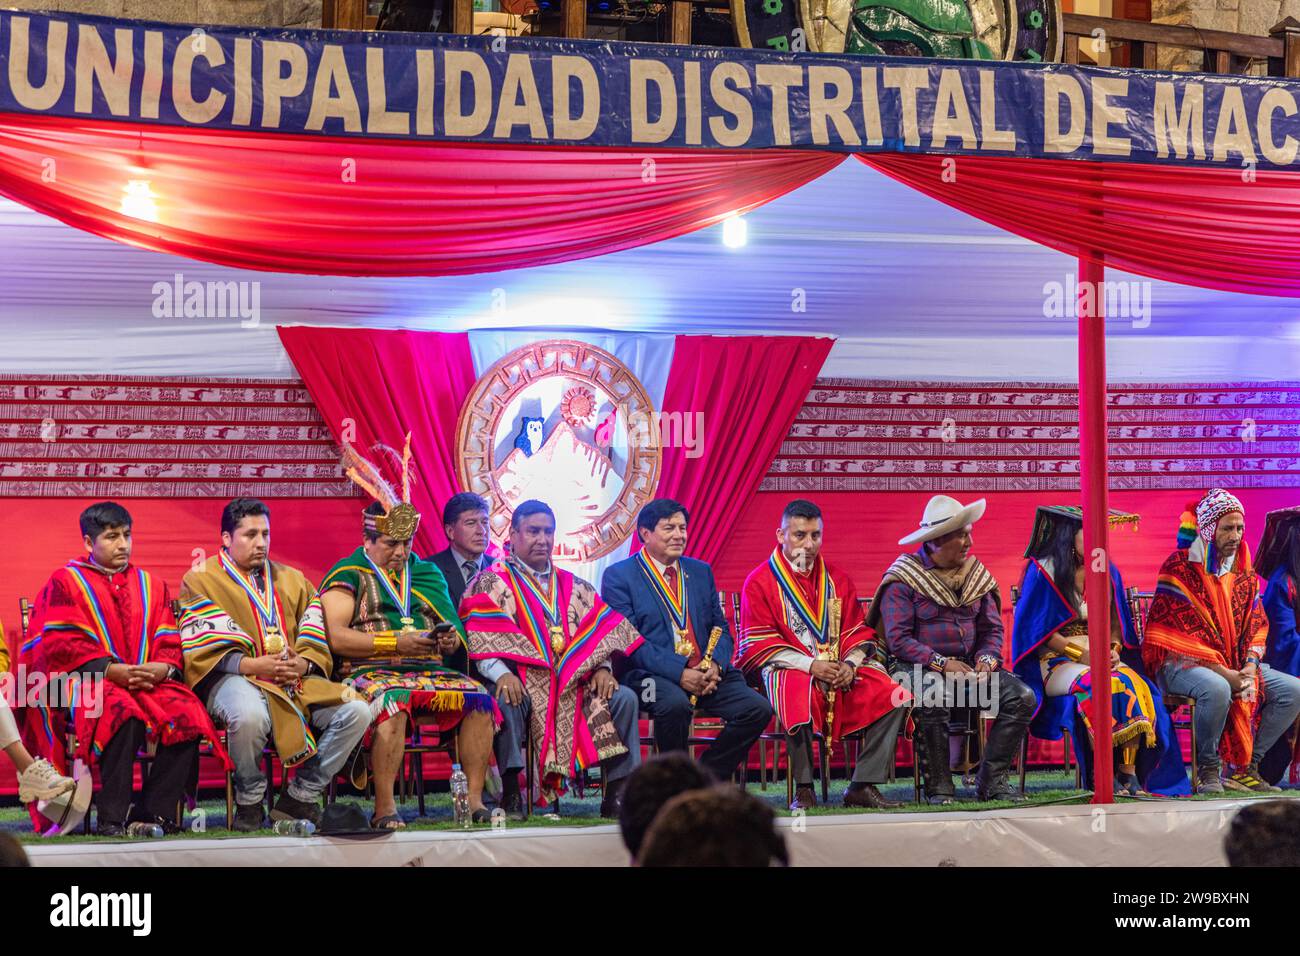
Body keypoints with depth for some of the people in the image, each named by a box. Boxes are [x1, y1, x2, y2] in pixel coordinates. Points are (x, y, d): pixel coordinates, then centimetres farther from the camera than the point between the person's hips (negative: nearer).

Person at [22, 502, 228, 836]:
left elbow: (169, 642, 13)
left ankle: (153, 813, -22)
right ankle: (112, 818, -31)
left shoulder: (151, 586, 22)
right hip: (86, 680, -4)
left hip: (150, 679, 4)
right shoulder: (64, 583, 9)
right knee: (125, 713, -38)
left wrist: (164, 668, -11)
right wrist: (111, 670, -18)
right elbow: (62, 646, -4)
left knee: (188, 713, -27)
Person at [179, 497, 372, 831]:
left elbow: (316, 640, 15)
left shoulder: (291, 579, 22)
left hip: (296, 678, 5)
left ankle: (300, 797, -5)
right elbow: (200, 650, -4)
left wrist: (302, 663, -8)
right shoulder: (200, 580, 7)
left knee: (356, 711, -18)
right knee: (250, 715, -41)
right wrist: (253, 665, -16)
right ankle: (249, 801, -13)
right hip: (233, 678, -5)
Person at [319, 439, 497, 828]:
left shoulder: (424, 573, 22)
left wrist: (450, 640, -4)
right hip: (374, 671, -5)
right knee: (392, 701, -38)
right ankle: (384, 807, -34)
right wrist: (396, 642, -15)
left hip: (430, 670, 5)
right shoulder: (348, 576, 5)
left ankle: (474, 799, -20)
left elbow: (453, 629, 21)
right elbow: (337, 637, -9)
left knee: (479, 697, -21)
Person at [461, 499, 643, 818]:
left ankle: (617, 796, -13)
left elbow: (599, 631, 14)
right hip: (522, 683, -5)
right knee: (507, 701, -38)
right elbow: (482, 640, -8)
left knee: (624, 698, -15)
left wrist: (602, 667, -7)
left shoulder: (573, 586, 22)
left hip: (572, 683, 5)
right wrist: (501, 673, -26)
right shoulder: (492, 583, 6)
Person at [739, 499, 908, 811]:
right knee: (799, 700, -39)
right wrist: (810, 665, -16)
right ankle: (804, 790, -22)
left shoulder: (837, 579, 17)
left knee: (894, 696, -17)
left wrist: (850, 664, -7)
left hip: (842, 670, 5)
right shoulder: (759, 582, 1)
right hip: (788, 668, -5)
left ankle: (863, 786, -13)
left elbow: (857, 632, 16)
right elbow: (758, 645, -6)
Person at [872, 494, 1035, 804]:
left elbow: (992, 629, 15)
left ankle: (992, 779, -10)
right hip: (918, 668, -6)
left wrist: (986, 659, -6)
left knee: (1021, 696, -17)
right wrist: (942, 664, -20)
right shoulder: (903, 578, -5)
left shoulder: (975, 573, 15)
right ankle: (938, 787, -23)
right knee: (934, 697, -39)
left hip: (968, 667, 6)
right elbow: (897, 639, -12)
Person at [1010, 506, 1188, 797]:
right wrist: (1081, 654, -14)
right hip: (1057, 661, -5)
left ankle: (1129, 771, -29)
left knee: (1133, 683, -28)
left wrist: (1113, 648, -6)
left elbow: (1116, 621, 16)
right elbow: (1036, 630, -7)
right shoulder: (1044, 571, -4)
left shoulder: (1108, 572, 14)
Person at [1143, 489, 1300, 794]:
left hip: (1234, 664, 7)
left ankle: (1244, 766, -4)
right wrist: (1222, 671, -21)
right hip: (1181, 663, -7)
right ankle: (1208, 769, -18)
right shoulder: (1179, 568, -11)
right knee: (1217, 689, -39)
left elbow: (1256, 623, 12)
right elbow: (1179, 631, -16)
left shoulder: (1244, 569, 12)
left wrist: (1250, 666, -8)